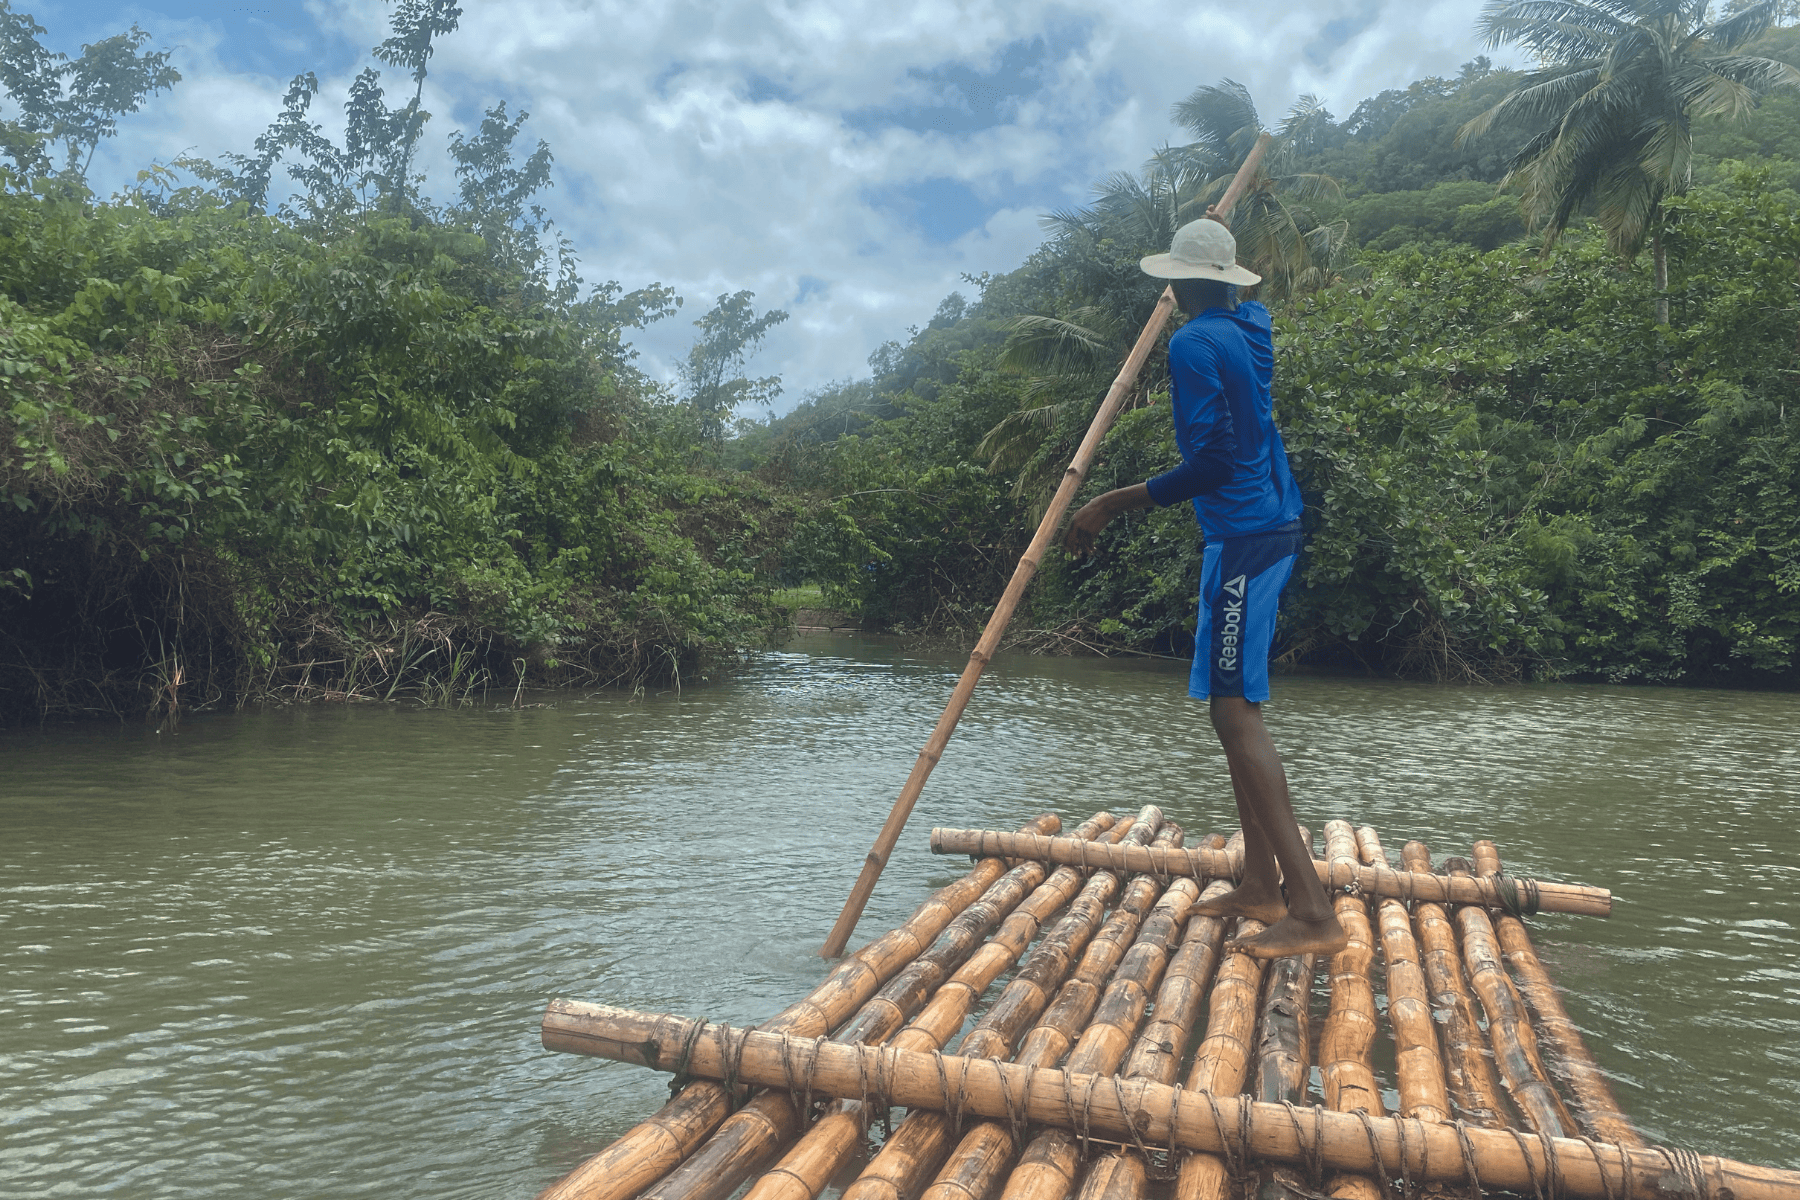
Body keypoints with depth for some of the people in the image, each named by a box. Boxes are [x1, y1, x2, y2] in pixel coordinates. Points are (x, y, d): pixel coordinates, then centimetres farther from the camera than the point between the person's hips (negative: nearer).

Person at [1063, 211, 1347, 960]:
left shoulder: (1194, 343, -13)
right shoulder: (1250, 328, 13)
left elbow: (1212, 461, -22)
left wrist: (1113, 503, -18)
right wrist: (1214, 232, 49)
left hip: (1242, 536, -9)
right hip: (1273, 527, 10)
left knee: (1235, 710, -11)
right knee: (1234, 705, 13)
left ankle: (1314, 913, -13)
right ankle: (1260, 885, 19)